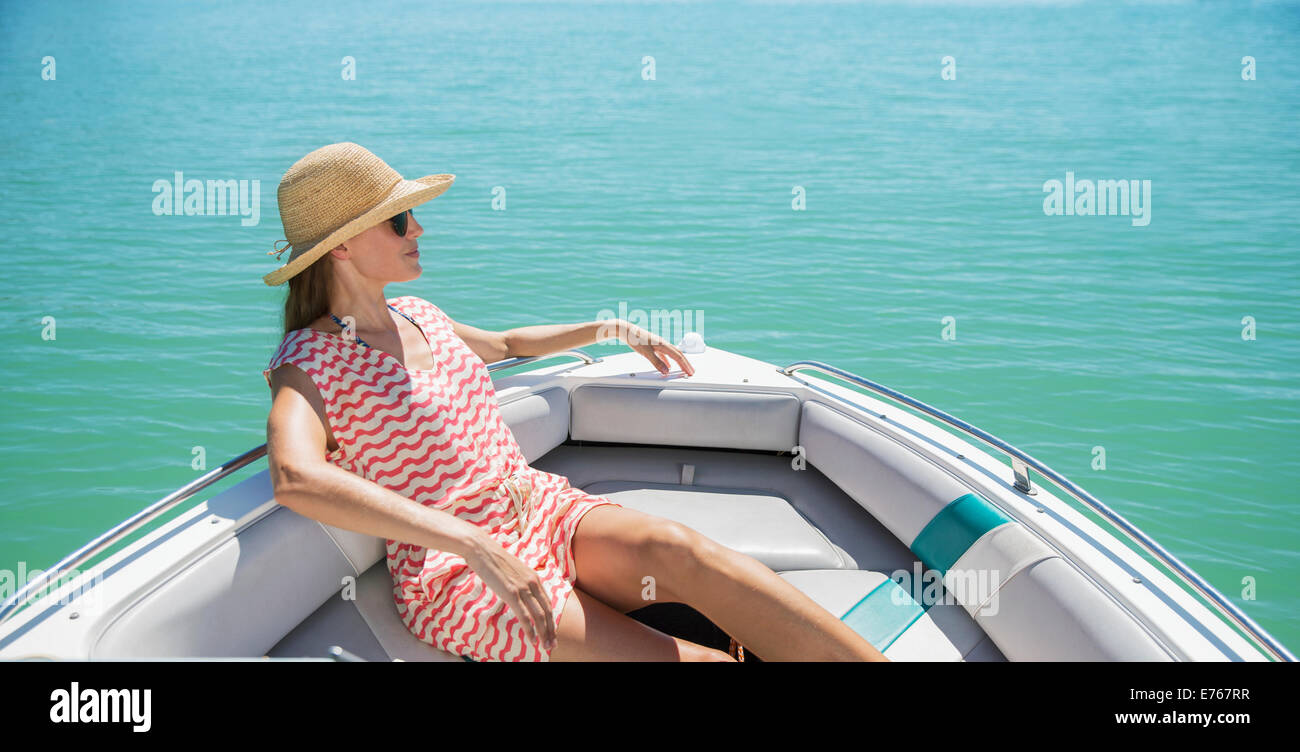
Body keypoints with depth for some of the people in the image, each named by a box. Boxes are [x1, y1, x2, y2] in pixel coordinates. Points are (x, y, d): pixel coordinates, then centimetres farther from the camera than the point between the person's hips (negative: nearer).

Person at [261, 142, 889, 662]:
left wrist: (609, 329, 29)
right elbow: (296, 478, -31)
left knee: (676, 548, -28)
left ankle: (877, 659, -33)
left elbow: (505, 344, 35)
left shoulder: (416, 315, 13)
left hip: (544, 508, 5)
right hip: (453, 578, -5)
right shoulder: (307, 366, -9)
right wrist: (472, 544, -38)